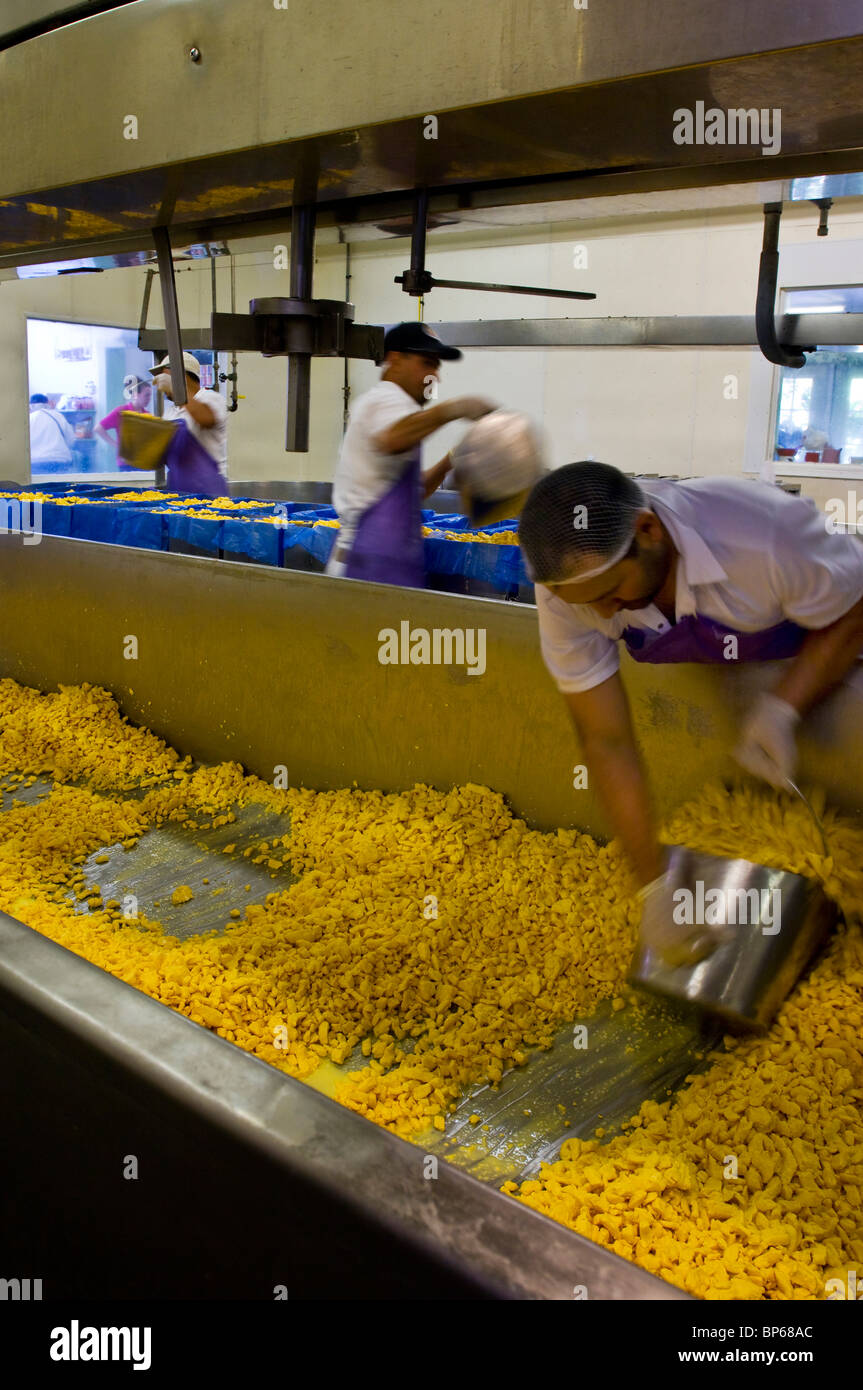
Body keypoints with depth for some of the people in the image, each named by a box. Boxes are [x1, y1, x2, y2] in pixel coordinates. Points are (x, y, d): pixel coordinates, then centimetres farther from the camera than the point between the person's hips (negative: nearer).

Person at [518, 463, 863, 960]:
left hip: (817, 663, -2)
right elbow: (608, 742, -27)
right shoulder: (567, 583, -32)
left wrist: (780, 711, -39)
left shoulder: (767, 533, -43)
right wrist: (657, 883, -28)